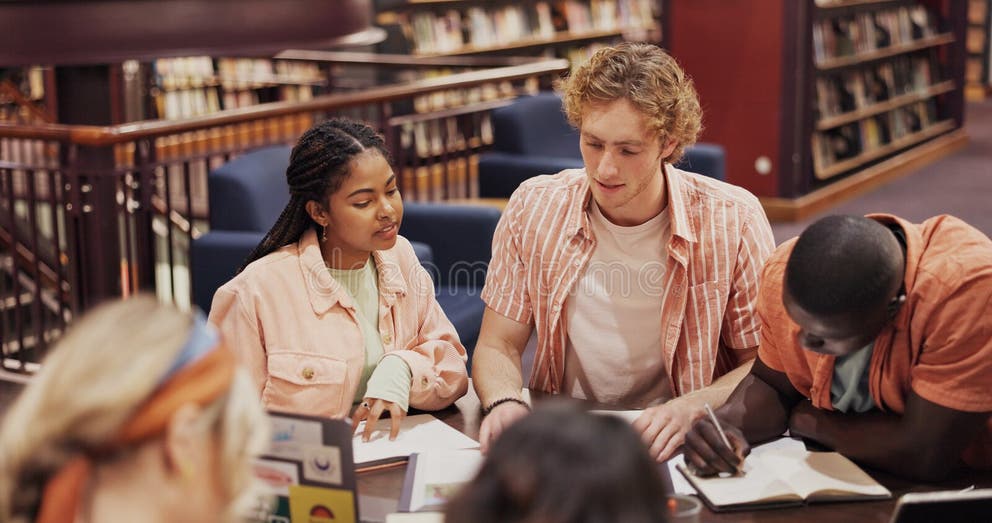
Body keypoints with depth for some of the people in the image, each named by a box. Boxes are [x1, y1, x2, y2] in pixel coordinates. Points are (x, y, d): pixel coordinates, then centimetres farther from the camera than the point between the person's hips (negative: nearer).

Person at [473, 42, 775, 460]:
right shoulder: (533, 208, -3)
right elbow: (497, 347, 4)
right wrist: (504, 403, -19)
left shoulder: (733, 220, -9)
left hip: (675, 451, -1)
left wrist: (691, 408, -21)